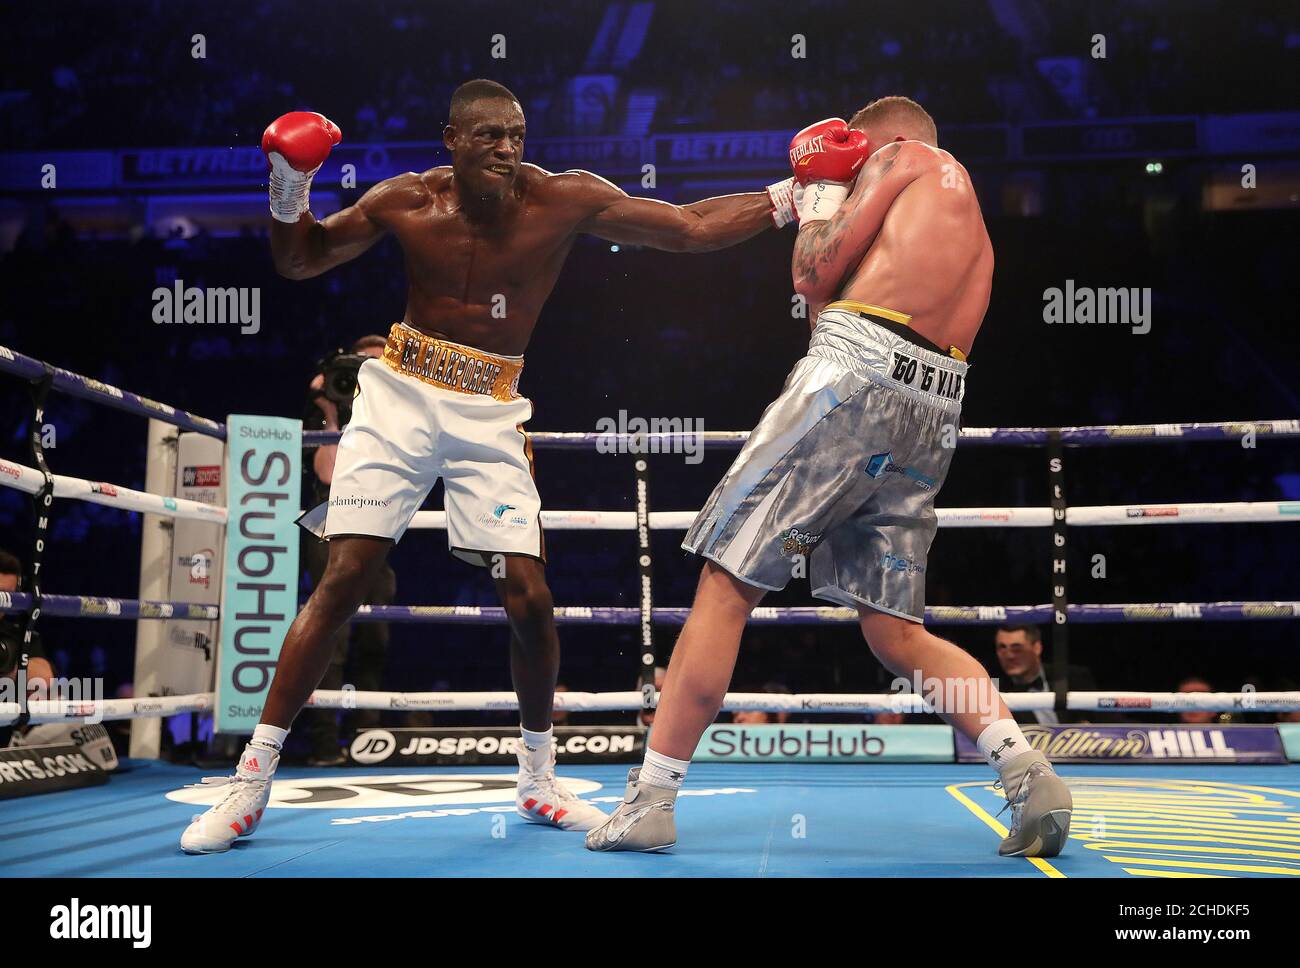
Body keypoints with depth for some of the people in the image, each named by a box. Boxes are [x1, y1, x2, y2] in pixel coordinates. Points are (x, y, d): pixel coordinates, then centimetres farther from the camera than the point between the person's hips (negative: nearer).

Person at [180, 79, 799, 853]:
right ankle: (252, 781, 4)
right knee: (343, 581, -7)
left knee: (530, 598, -7)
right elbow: (303, 260, 8)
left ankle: (539, 781, 16)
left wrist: (791, 197, -15)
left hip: (489, 412, 1)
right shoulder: (406, 203, -5)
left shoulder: (566, 201, -8)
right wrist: (290, 195, -11)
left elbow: (693, 227, -7)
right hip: (401, 397, 0)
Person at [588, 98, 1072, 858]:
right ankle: (1029, 774, -5)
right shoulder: (974, 229, 32)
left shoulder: (906, 155, 11)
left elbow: (816, 274, 2)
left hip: (856, 375, -8)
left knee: (728, 584, -3)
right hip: (933, 411, 8)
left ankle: (652, 799, 0)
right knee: (897, 632, 10)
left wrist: (821, 188, 18)